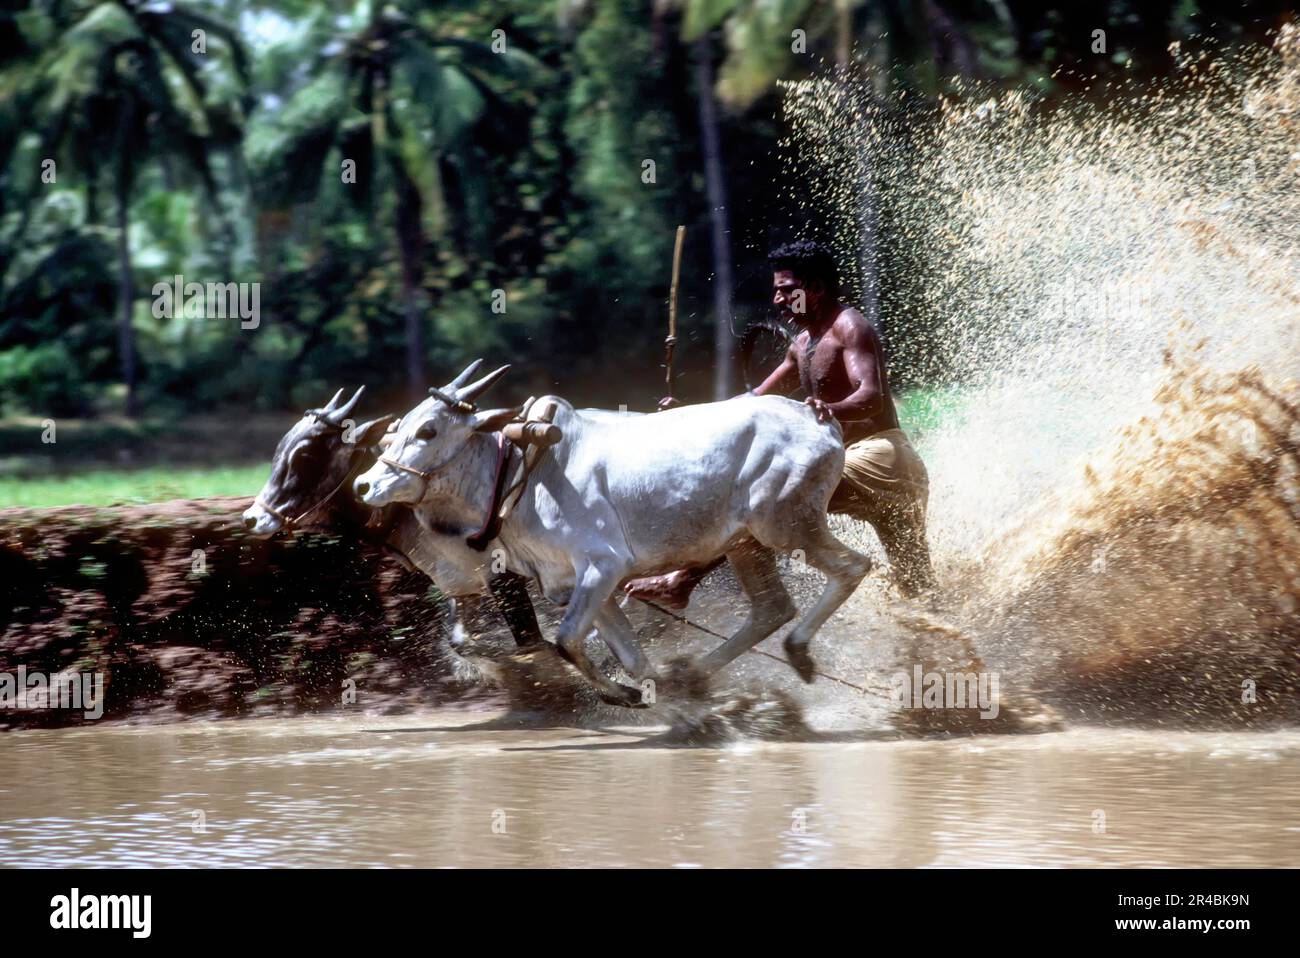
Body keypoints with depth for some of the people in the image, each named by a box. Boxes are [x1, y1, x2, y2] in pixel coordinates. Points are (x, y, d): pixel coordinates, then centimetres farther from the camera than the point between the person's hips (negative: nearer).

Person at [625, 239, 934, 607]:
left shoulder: (849, 328, -7)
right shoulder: (803, 345, 23)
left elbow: (871, 397, -23)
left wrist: (832, 410, -44)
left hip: (881, 455, -11)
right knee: (919, 590, 12)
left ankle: (682, 583, -25)